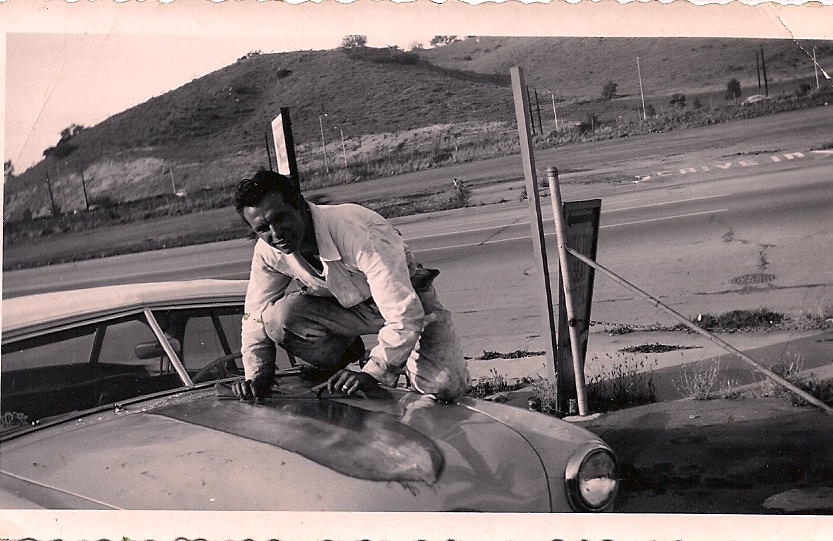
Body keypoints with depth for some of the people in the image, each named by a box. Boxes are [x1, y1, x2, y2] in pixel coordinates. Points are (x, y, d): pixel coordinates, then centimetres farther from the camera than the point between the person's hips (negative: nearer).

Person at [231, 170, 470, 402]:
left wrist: (373, 374, -34)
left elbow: (404, 314, -36)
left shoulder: (360, 234, -36)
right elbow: (256, 315, -1)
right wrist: (256, 374, -13)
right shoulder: (267, 252, -16)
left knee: (445, 387, -27)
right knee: (278, 316, -25)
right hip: (344, 305, 5)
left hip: (409, 301, -4)